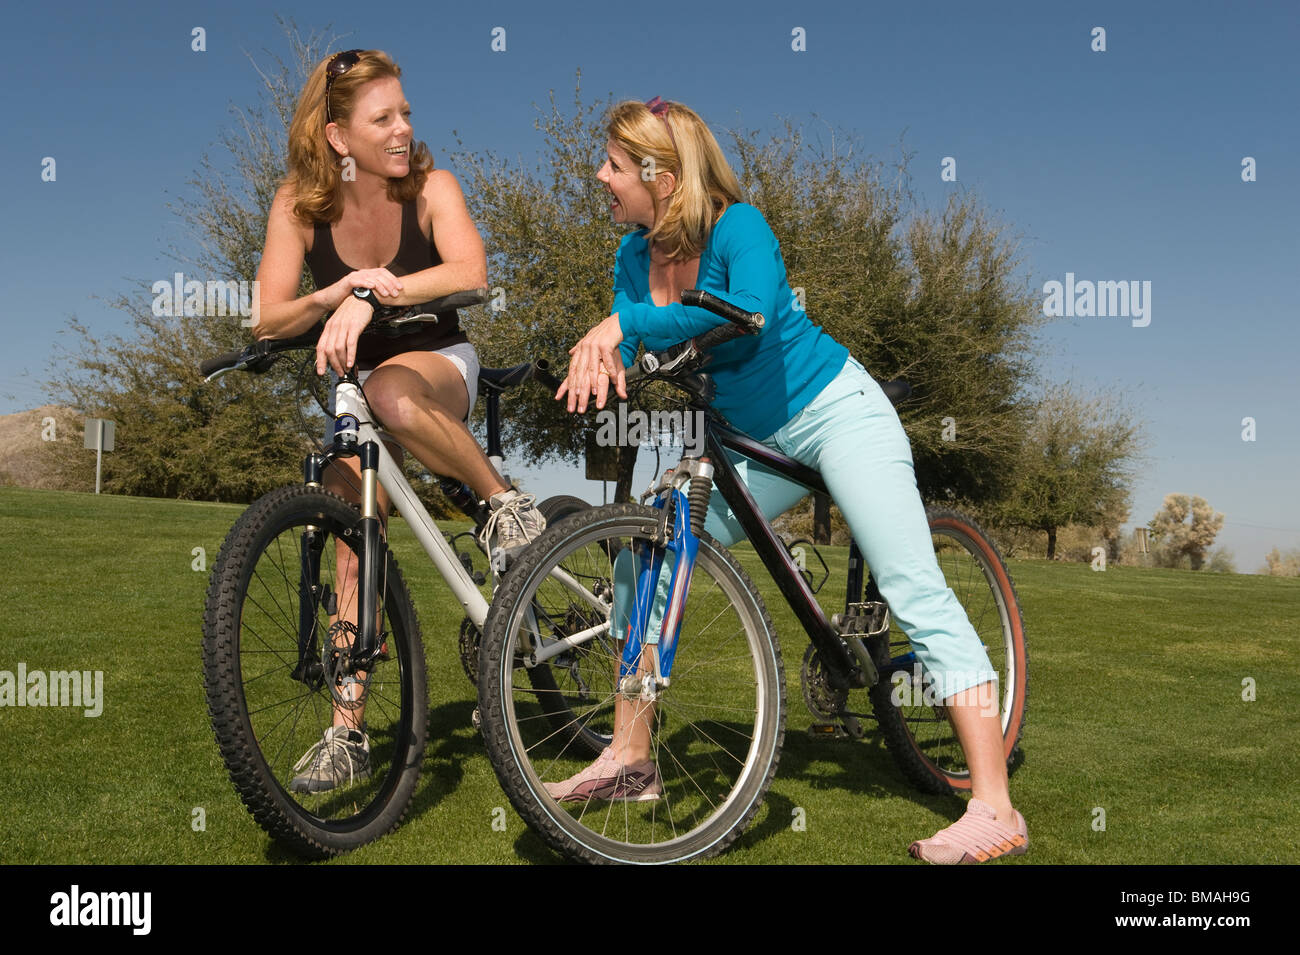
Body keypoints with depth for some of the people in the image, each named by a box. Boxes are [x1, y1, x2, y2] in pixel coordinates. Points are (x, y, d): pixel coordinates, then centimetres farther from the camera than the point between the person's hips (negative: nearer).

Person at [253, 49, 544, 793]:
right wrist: (333, 296, -35)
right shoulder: (300, 203, -9)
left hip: (439, 363, -2)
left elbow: (470, 272, -32)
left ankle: (505, 499, -18)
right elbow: (268, 319, -17)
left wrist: (375, 294, -43)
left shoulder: (429, 184, -13)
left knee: (391, 393, -40)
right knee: (355, 543, -9)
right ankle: (348, 732, -1)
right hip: (350, 384, 3)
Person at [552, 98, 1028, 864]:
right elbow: (621, 358, -4)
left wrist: (628, 322, -37)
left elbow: (750, 313, -39)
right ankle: (631, 758, 7)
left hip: (836, 411, -7)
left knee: (917, 595, -15)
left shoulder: (737, 227, -19)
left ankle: (995, 811, -14)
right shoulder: (636, 257, 1)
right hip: (757, 440, 7)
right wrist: (599, 357, -27)